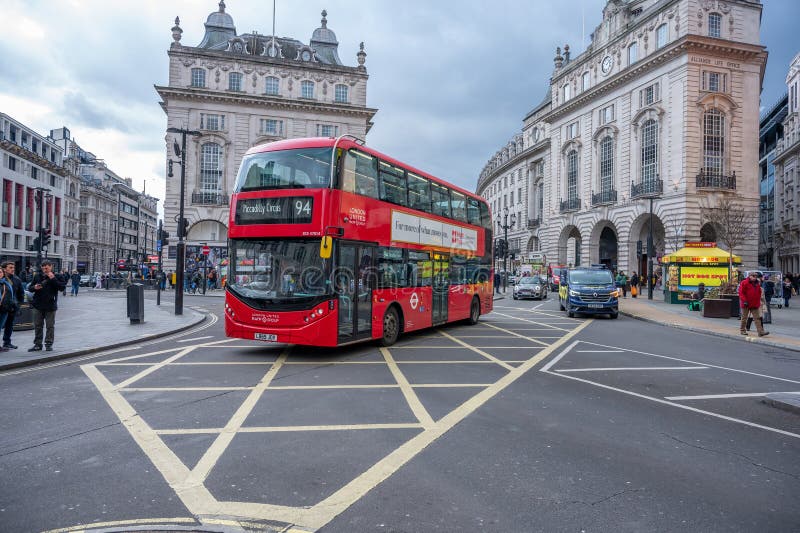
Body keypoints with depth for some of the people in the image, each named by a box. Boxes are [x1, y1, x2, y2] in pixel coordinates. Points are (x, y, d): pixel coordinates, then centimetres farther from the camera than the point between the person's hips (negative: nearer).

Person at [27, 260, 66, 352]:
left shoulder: (57, 277, -1)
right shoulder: (37, 276, 7)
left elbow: (62, 287, -12)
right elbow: (29, 288, 13)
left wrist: (53, 279, -18)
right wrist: (34, 287, -10)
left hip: (50, 306, -3)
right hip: (38, 306, 3)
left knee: (50, 326, 3)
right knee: (37, 326, 8)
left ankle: (49, 344, 12)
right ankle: (37, 344, 17)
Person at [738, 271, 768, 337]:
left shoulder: (757, 284, 12)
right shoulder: (744, 283, -8)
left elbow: (759, 294, 20)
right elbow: (741, 292, -13)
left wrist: (758, 302, 12)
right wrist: (744, 301, -19)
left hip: (755, 304, 5)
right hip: (746, 304, -5)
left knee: (757, 318, 0)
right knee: (744, 318, 5)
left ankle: (760, 332, -4)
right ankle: (742, 330, 17)